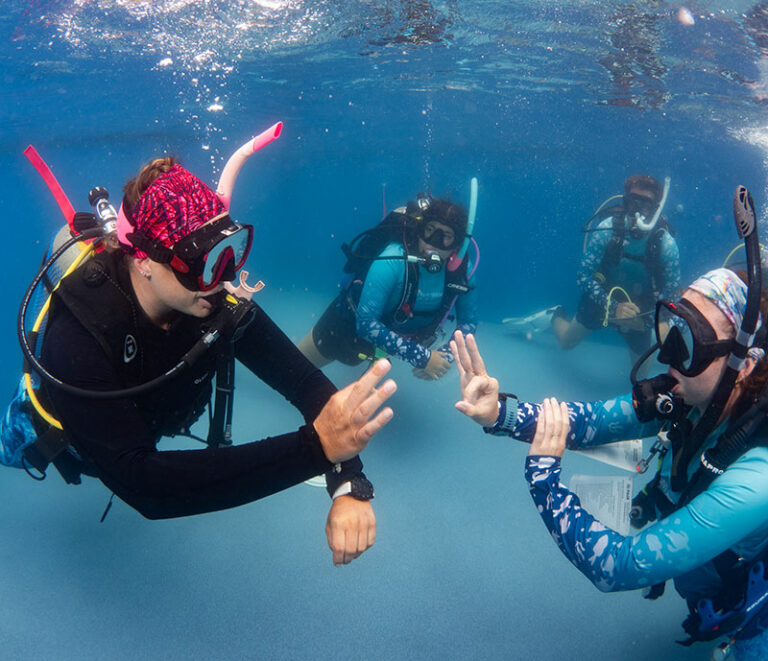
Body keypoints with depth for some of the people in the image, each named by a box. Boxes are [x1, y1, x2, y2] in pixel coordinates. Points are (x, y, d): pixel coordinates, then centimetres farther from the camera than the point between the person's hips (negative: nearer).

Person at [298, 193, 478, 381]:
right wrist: (422, 357, -39)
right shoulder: (393, 260, -39)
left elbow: (468, 321, -10)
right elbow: (366, 323, -39)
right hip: (353, 324, -4)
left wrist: (446, 356, -28)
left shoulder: (463, 270, -25)